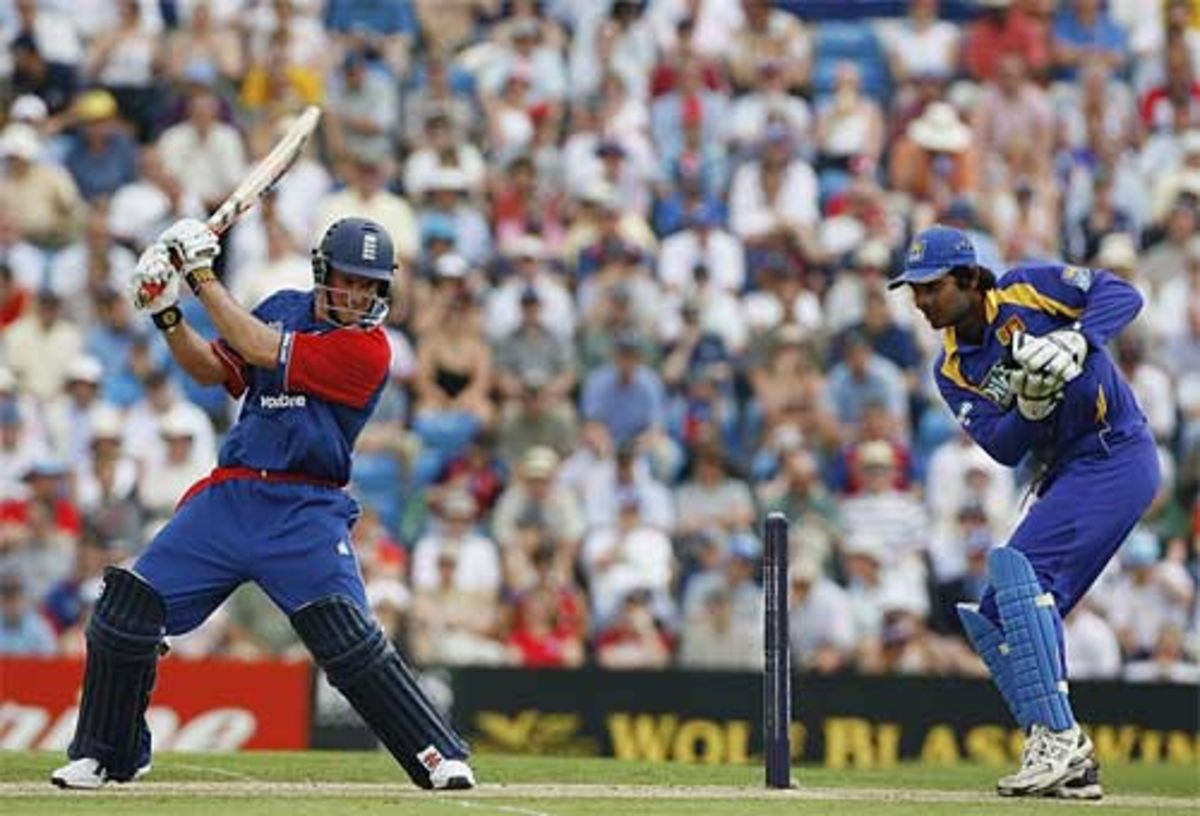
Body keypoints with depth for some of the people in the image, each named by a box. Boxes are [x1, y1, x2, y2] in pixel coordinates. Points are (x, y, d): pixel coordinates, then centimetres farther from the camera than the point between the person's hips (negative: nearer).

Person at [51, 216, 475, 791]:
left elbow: (261, 351, -17)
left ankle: (439, 758, -10)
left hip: (305, 512, -6)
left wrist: (202, 276, -11)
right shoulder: (284, 308, 12)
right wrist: (166, 315, 1)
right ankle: (104, 755, 16)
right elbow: (211, 370, 18)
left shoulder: (368, 348, -10)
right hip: (227, 499, 6)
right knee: (126, 612, -1)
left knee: (347, 637, -21)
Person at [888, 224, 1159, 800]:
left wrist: (1072, 343, -30)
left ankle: (1057, 736, -25)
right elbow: (1003, 448, -4)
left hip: (1118, 456, -9)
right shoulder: (951, 371, 8)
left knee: (1016, 567, -24)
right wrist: (1031, 406, -24)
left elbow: (1120, 294, -15)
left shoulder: (1027, 290, -7)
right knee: (992, 616, 5)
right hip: (1065, 478, 9)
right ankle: (1069, 763, 8)